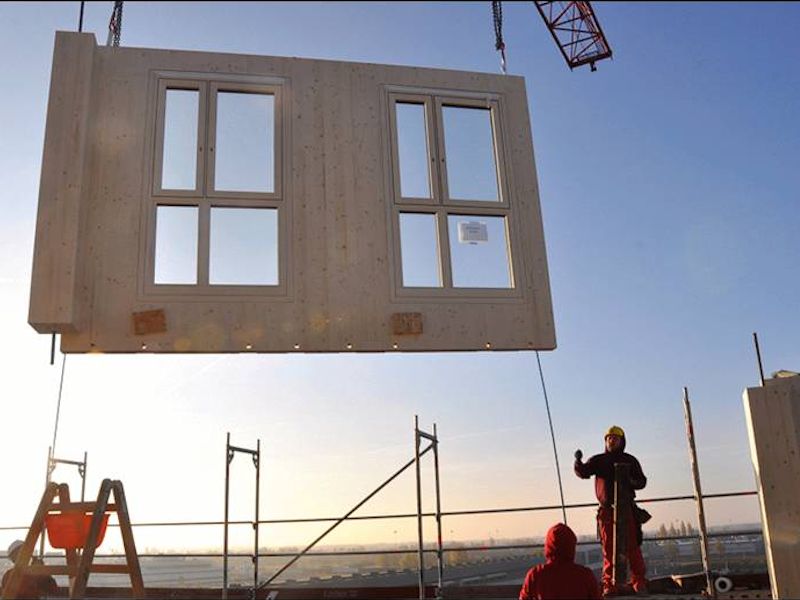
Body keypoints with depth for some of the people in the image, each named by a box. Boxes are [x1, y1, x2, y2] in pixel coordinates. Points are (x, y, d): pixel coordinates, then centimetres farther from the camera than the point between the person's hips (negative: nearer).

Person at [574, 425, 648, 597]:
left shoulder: (630, 460, 9)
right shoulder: (598, 460, 9)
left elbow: (642, 481, 5)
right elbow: (583, 472, -5)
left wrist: (630, 481, -17)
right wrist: (578, 461, -26)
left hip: (627, 508, 0)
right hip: (606, 510, 1)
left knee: (633, 546, -2)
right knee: (609, 549, 2)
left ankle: (639, 582, 6)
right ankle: (610, 585, 6)